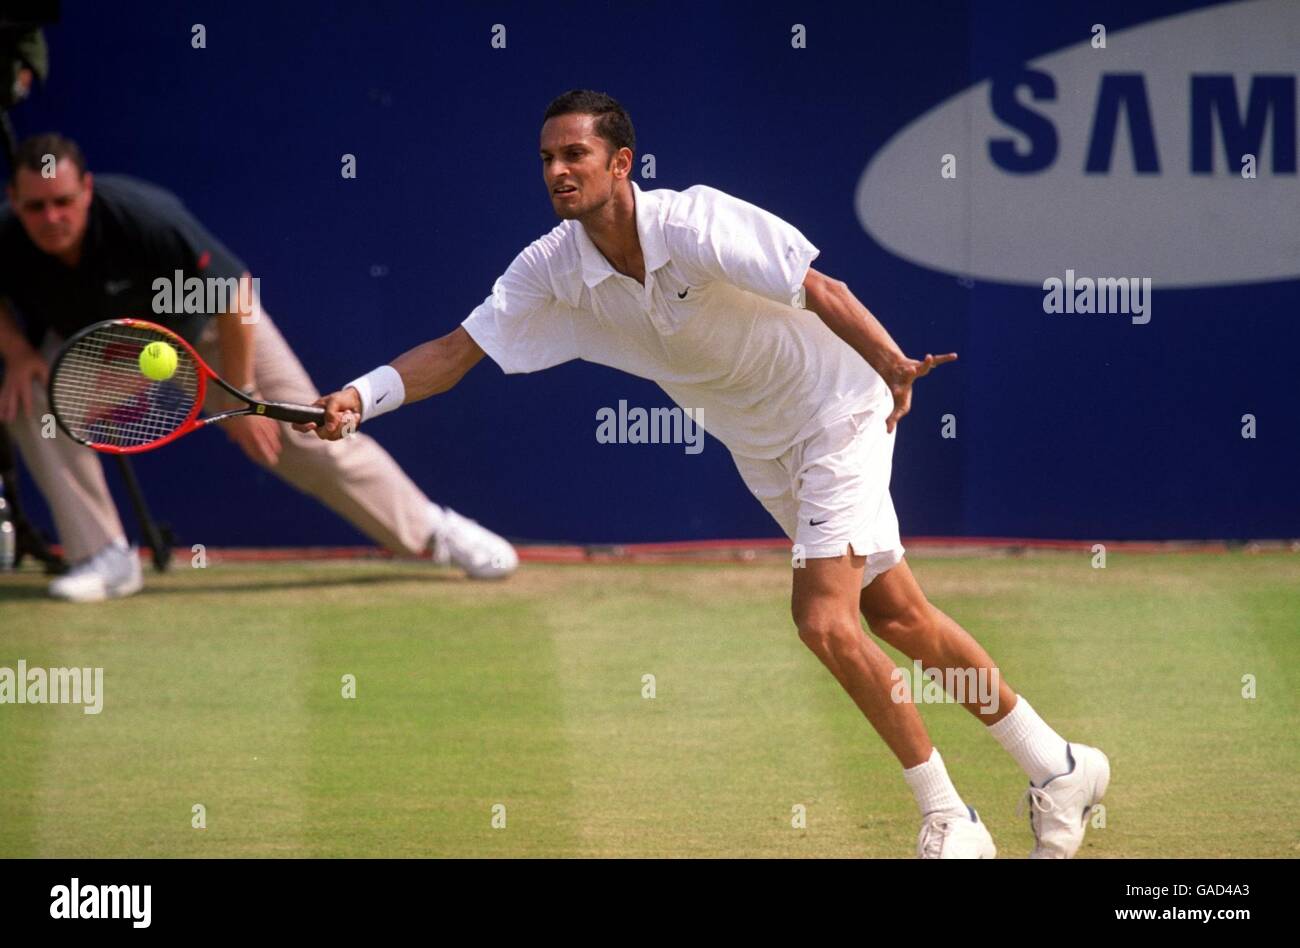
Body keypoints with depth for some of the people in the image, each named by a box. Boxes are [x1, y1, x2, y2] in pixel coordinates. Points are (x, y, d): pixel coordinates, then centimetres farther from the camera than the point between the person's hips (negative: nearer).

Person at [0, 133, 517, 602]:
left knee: (303, 434, -5)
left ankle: (434, 529, 11)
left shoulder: (144, 216, -39)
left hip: (201, 328, -3)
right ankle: (105, 559, -12)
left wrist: (241, 394, -26)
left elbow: (233, 291, -30)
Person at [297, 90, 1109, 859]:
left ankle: (949, 820, -4)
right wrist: (359, 397, -27)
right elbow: (458, 351, -11)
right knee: (897, 617, 11)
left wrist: (893, 365, -41)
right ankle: (1059, 769, 26)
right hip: (761, 451, 7)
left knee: (824, 620, -18)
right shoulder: (551, 271, -11)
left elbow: (821, 290, -28)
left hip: (837, 411, -7)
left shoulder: (696, 224, -28)